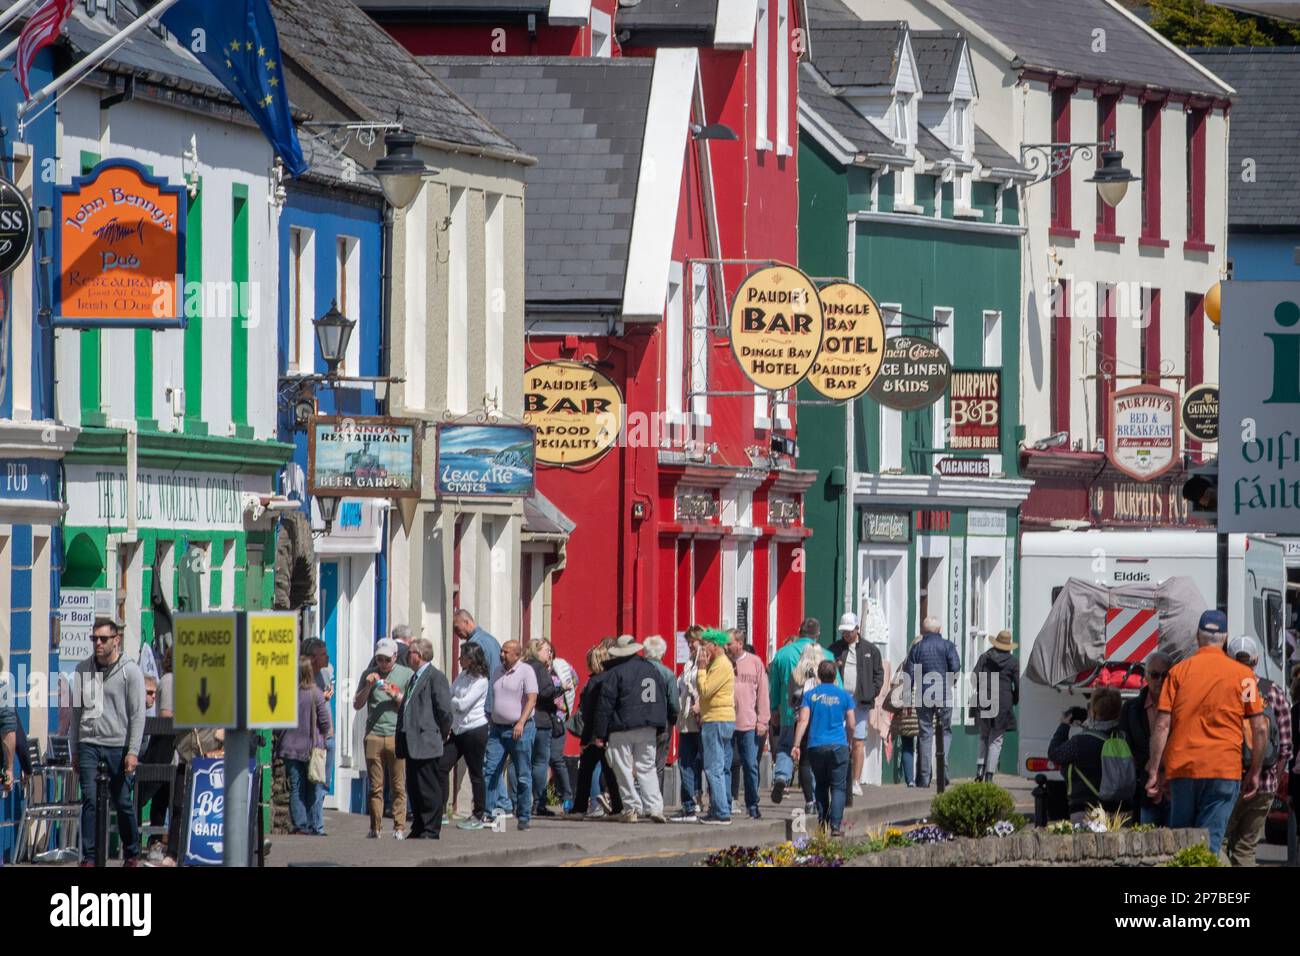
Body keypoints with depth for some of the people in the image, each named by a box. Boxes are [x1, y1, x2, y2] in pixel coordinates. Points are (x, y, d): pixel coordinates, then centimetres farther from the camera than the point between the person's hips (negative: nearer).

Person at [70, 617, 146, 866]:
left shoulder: (130, 671, -2)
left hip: (118, 746, -3)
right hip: (89, 744, 3)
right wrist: (75, 750, 11)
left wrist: (133, 752, -12)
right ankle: (89, 857, -3)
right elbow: (77, 711, 15)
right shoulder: (83, 669, 9)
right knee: (89, 800, -5)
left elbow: (138, 714, -5)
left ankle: (132, 854, 18)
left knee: (123, 803, 4)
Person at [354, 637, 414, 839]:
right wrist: (368, 687, -4)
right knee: (375, 786, 0)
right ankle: (375, 828, 3)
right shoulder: (369, 674, 12)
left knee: (398, 785, -3)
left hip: (397, 736, -2)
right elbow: (357, 705, 11)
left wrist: (394, 695, -9)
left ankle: (399, 827, -1)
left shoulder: (406, 674, 7)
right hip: (373, 736, 2)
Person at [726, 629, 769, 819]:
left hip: (749, 724, 0)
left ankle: (752, 806, 11)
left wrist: (762, 719, 1)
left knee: (751, 766, 2)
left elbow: (763, 692, 7)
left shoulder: (755, 663, 5)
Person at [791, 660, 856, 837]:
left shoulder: (810, 695, 4)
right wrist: (849, 741, 25)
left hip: (816, 747, 1)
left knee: (821, 785, 16)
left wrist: (796, 744, -5)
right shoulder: (844, 696, 4)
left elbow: (803, 720, -5)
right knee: (838, 787, 0)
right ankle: (836, 824, -11)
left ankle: (822, 821, 15)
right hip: (839, 746, -1)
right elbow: (851, 724, 6)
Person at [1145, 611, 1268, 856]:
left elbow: (1162, 725, 0)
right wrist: (1255, 773, 11)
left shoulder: (1179, 670, 4)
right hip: (1224, 771, -1)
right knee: (1209, 845, -4)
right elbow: (1260, 729, 1)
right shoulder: (1242, 674, 2)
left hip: (1181, 769, 1)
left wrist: (1153, 771, 3)